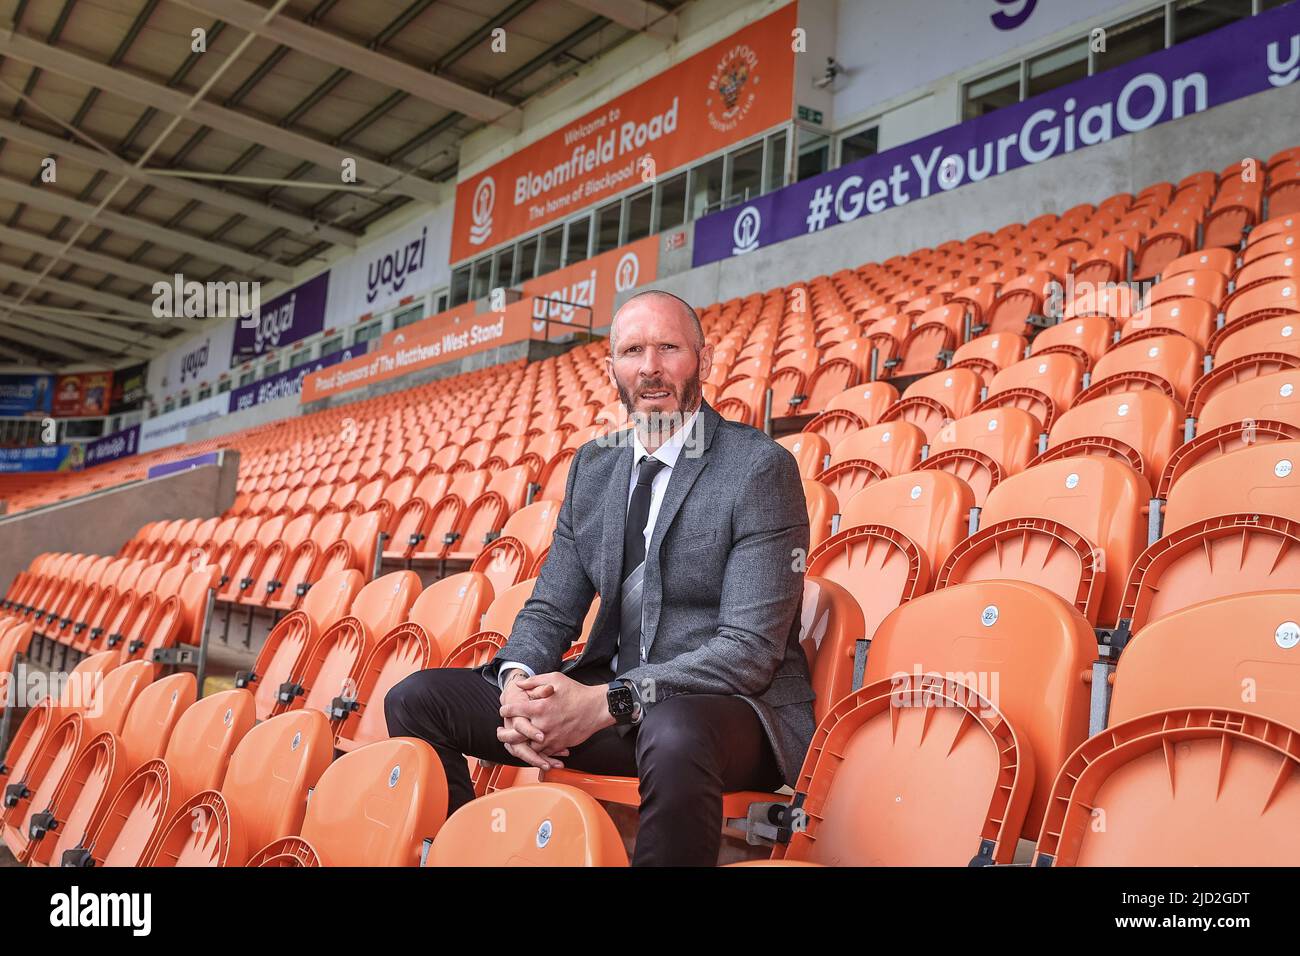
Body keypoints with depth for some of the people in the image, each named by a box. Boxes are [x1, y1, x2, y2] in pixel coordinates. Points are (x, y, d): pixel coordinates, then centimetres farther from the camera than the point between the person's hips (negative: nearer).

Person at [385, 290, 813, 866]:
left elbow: (751, 648, -17)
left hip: (729, 704, -5)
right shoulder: (592, 466, 9)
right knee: (415, 699, -3)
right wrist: (518, 681, -13)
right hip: (603, 693, 6)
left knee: (674, 735, -41)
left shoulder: (761, 467, -11)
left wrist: (607, 702, -26)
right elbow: (551, 608, 10)